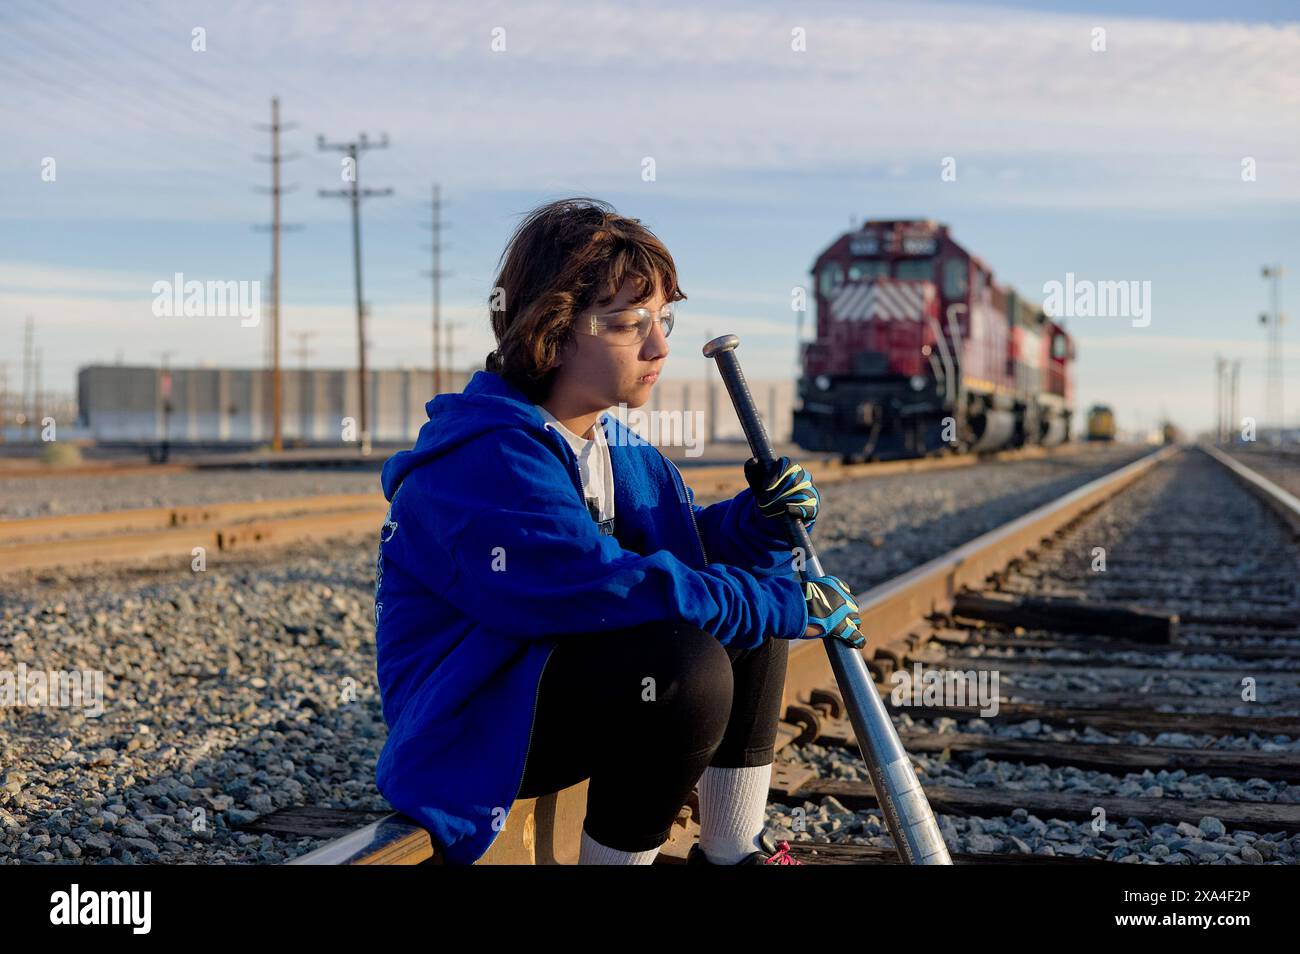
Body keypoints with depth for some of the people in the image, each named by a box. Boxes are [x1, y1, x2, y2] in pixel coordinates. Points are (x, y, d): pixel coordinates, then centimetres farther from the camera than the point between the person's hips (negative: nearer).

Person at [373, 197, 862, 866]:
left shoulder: (611, 444, 7)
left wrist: (762, 519, -9)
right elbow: (620, 592, -33)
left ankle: (731, 856, 11)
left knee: (746, 606, 7)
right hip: (472, 733, -10)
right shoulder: (488, 462, -25)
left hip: (569, 674, 10)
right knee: (689, 665, -32)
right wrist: (794, 606, -26)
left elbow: (693, 544, 14)